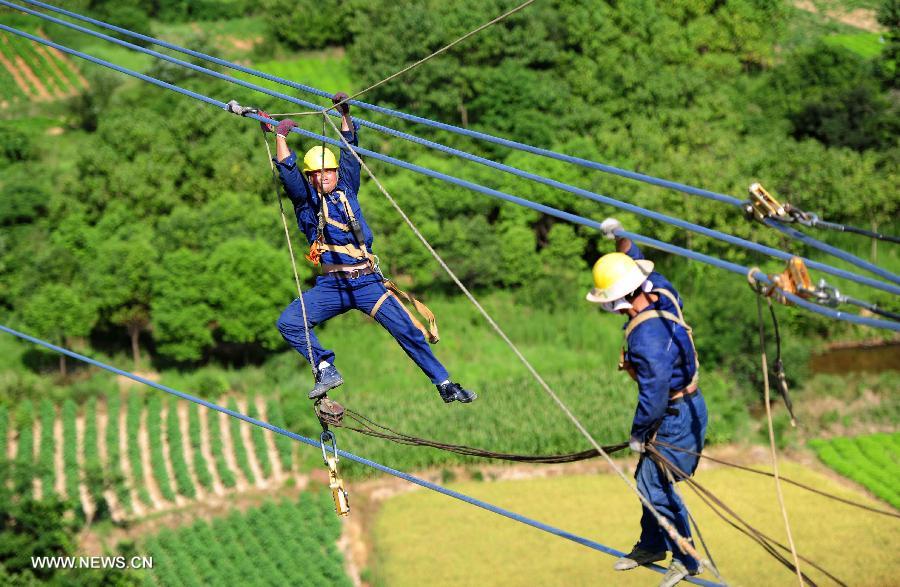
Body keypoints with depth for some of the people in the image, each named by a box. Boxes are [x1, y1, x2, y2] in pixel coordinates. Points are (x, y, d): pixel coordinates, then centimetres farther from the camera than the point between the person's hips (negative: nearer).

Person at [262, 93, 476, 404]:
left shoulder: (346, 188, 13)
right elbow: (287, 171, -7)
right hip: (331, 286, -1)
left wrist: (345, 115, 7)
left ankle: (445, 385, 3)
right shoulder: (306, 199, 6)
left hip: (367, 282, 1)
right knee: (288, 322, -21)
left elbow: (349, 150, 14)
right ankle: (326, 371, -12)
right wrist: (281, 136, -13)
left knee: (408, 332, -4)